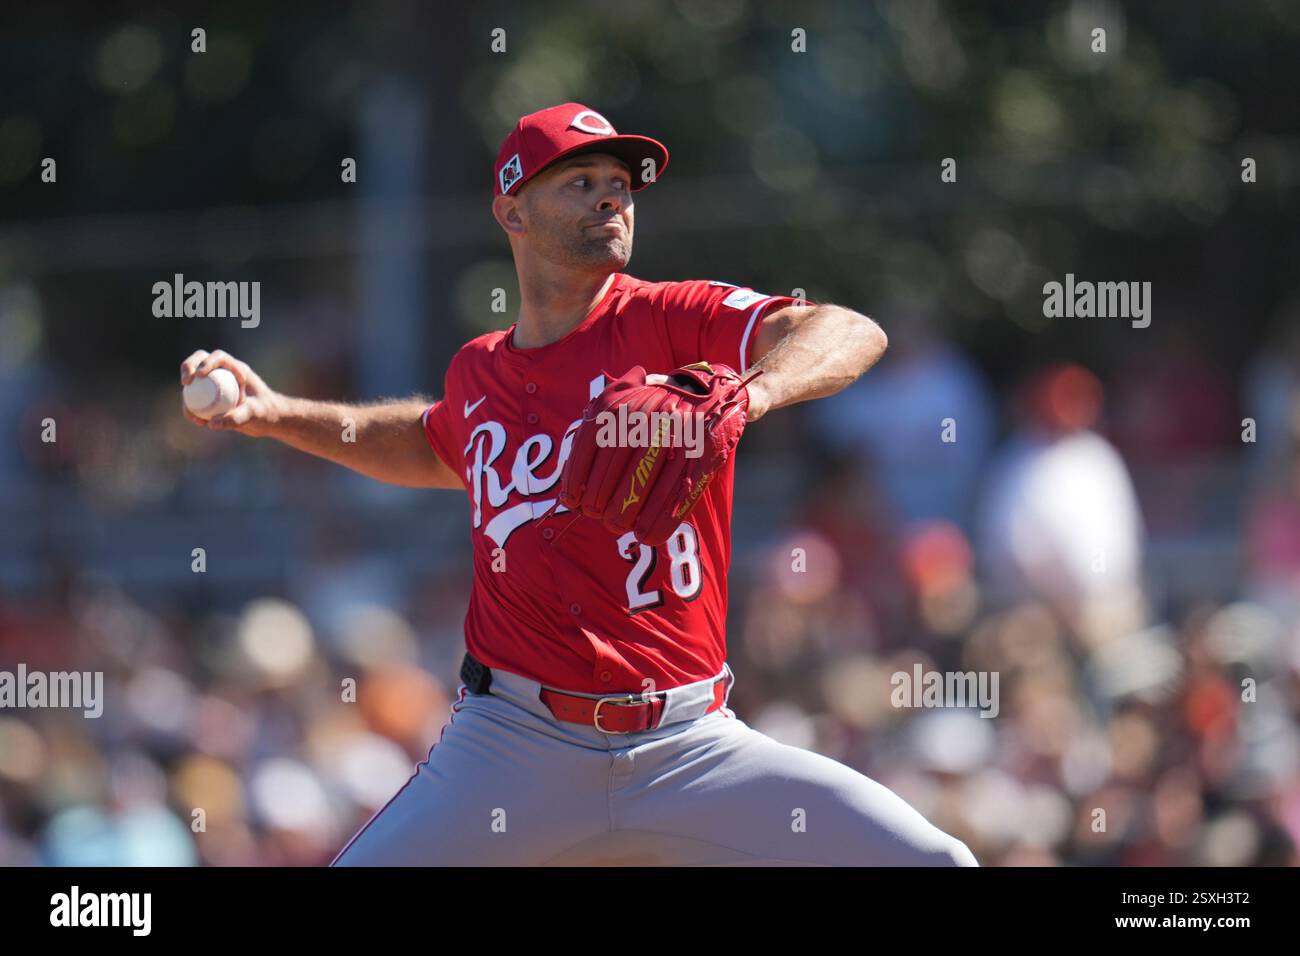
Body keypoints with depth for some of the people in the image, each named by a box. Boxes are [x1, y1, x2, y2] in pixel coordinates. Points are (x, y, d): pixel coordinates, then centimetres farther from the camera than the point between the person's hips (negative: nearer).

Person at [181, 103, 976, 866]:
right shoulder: (479, 371, 11)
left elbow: (854, 337, -19)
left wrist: (750, 394, -38)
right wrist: (276, 416, 27)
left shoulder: (667, 322, -2)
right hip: (516, 748, 2)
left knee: (932, 862, -15)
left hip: (690, 748, -2)